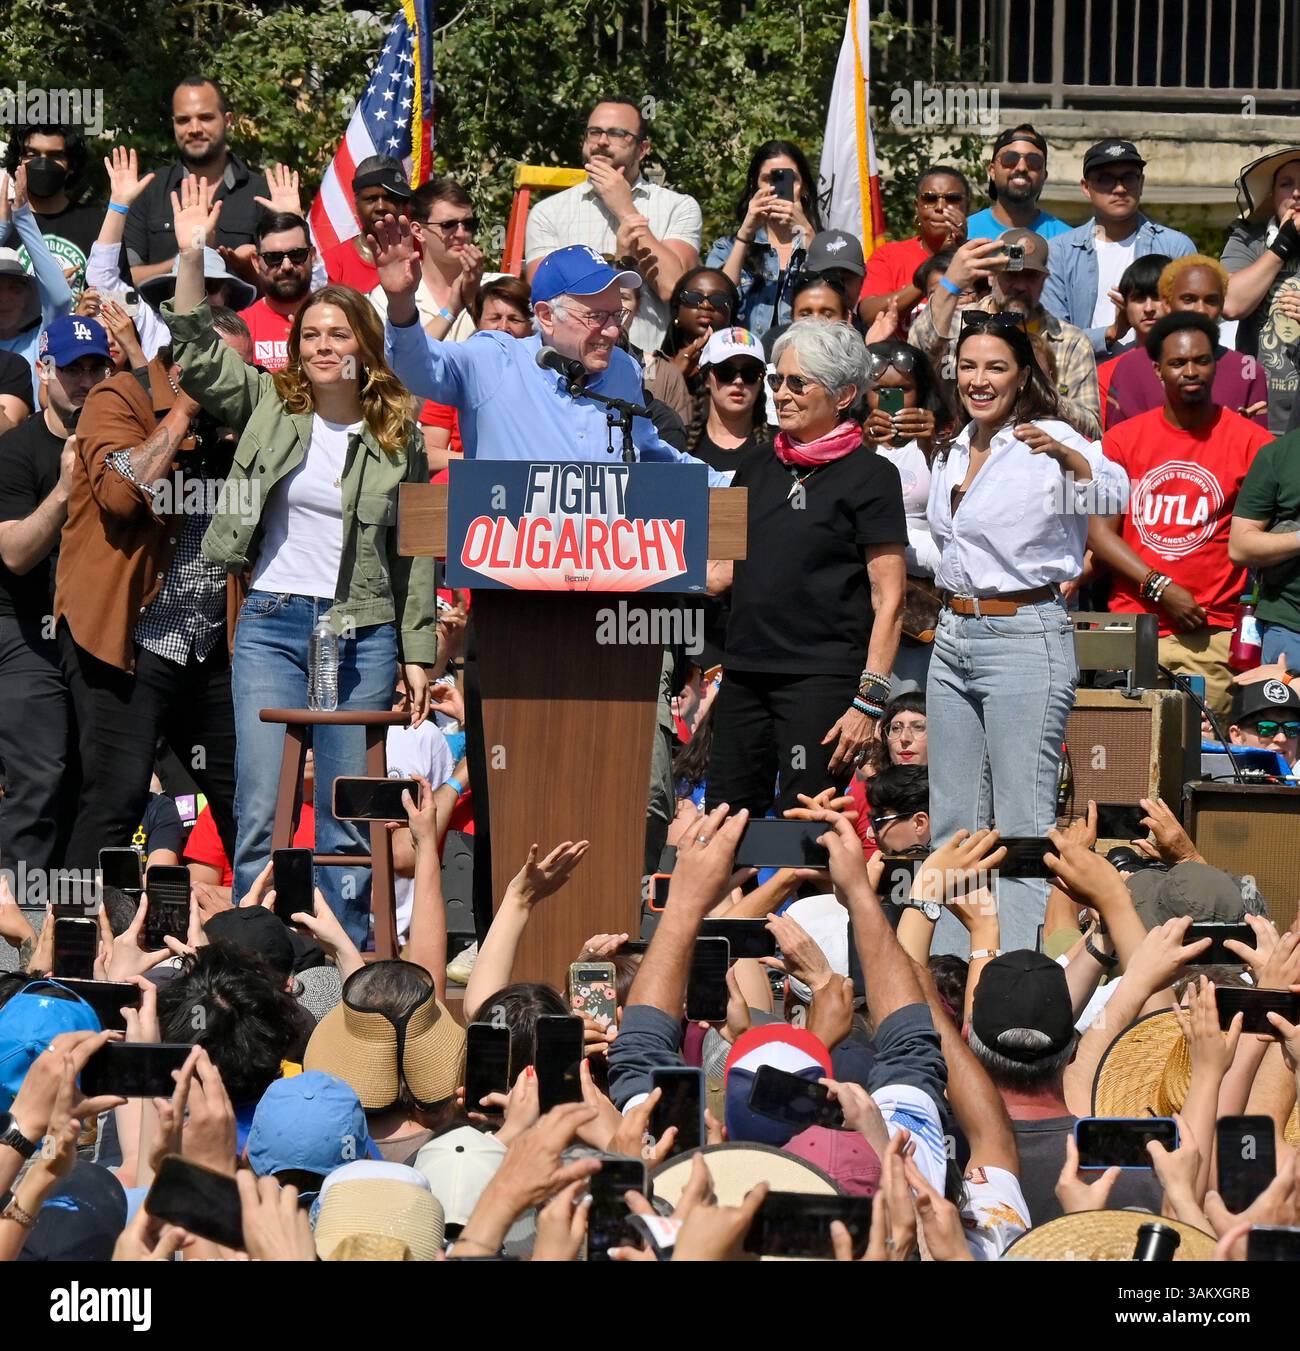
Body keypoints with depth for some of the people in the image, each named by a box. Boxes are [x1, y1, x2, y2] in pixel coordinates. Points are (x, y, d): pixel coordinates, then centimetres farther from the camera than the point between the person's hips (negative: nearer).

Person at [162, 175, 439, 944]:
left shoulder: (398, 438, 4)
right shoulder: (269, 407, 6)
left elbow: (418, 554, 7)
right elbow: (198, 353, -4)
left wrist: (418, 651, 3)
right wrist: (191, 256, -13)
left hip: (364, 631, 0)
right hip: (273, 625, 0)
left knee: (349, 818, 3)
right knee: (262, 809, -5)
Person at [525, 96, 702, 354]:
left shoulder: (679, 207, 11)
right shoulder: (548, 212, 12)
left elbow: (671, 287, -5)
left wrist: (625, 208, 1)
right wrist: (617, 258, -10)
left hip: (651, 362, -1)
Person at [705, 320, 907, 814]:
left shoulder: (869, 476, -3)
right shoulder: (757, 469, 16)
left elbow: (888, 599, -7)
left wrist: (870, 701, -15)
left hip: (822, 680, -6)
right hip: (744, 676, 6)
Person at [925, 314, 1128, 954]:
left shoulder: (1050, 440, -11)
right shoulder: (953, 453, 13)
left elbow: (1112, 498, -29)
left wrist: (1070, 458, -46)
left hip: (1025, 640, -8)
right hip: (953, 639, 8)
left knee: (1023, 826, -8)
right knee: (952, 823, 12)